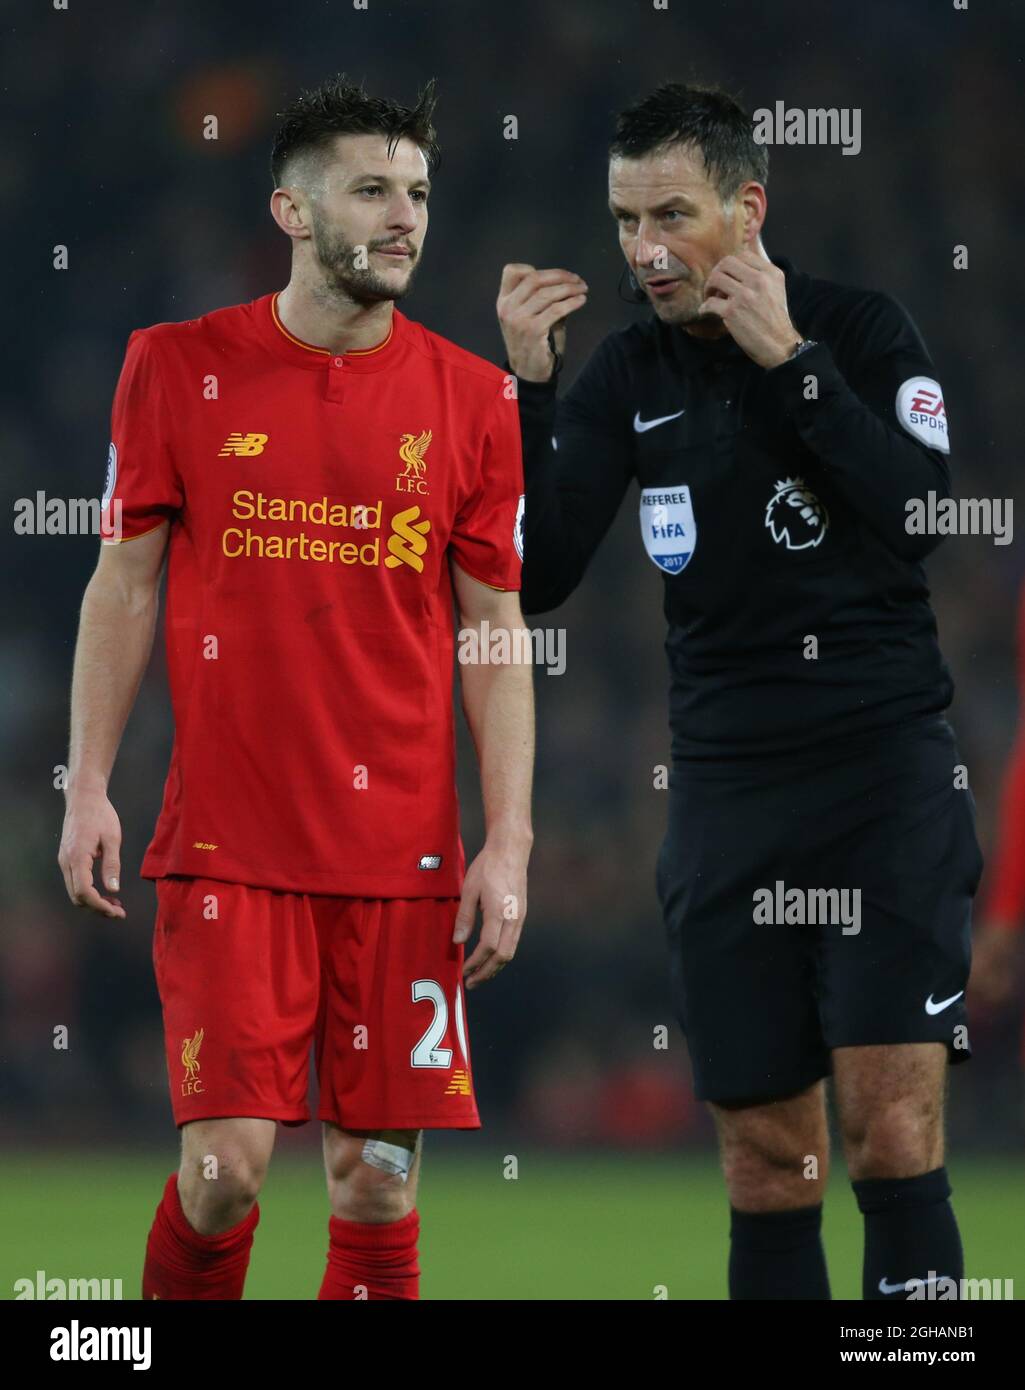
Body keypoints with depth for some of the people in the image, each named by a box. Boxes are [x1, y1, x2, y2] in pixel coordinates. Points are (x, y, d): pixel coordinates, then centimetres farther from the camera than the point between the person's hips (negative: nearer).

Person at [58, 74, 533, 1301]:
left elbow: (497, 632, 6)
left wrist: (508, 845, -1)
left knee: (378, 1176, 1)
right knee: (226, 1158, -10)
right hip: (226, 841, -1)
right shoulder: (179, 368, 1)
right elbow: (124, 586, 7)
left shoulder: (471, 397, 4)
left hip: (403, 853, 2)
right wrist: (88, 786, -2)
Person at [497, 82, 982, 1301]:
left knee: (891, 1137, -14)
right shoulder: (627, 376, 5)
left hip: (885, 775, -4)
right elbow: (533, 580, -1)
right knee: (766, 1162, 4)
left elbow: (924, 516, -18)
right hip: (726, 787, 4)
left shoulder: (860, 329, -4)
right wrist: (526, 388, -12)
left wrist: (790, 361, -22)